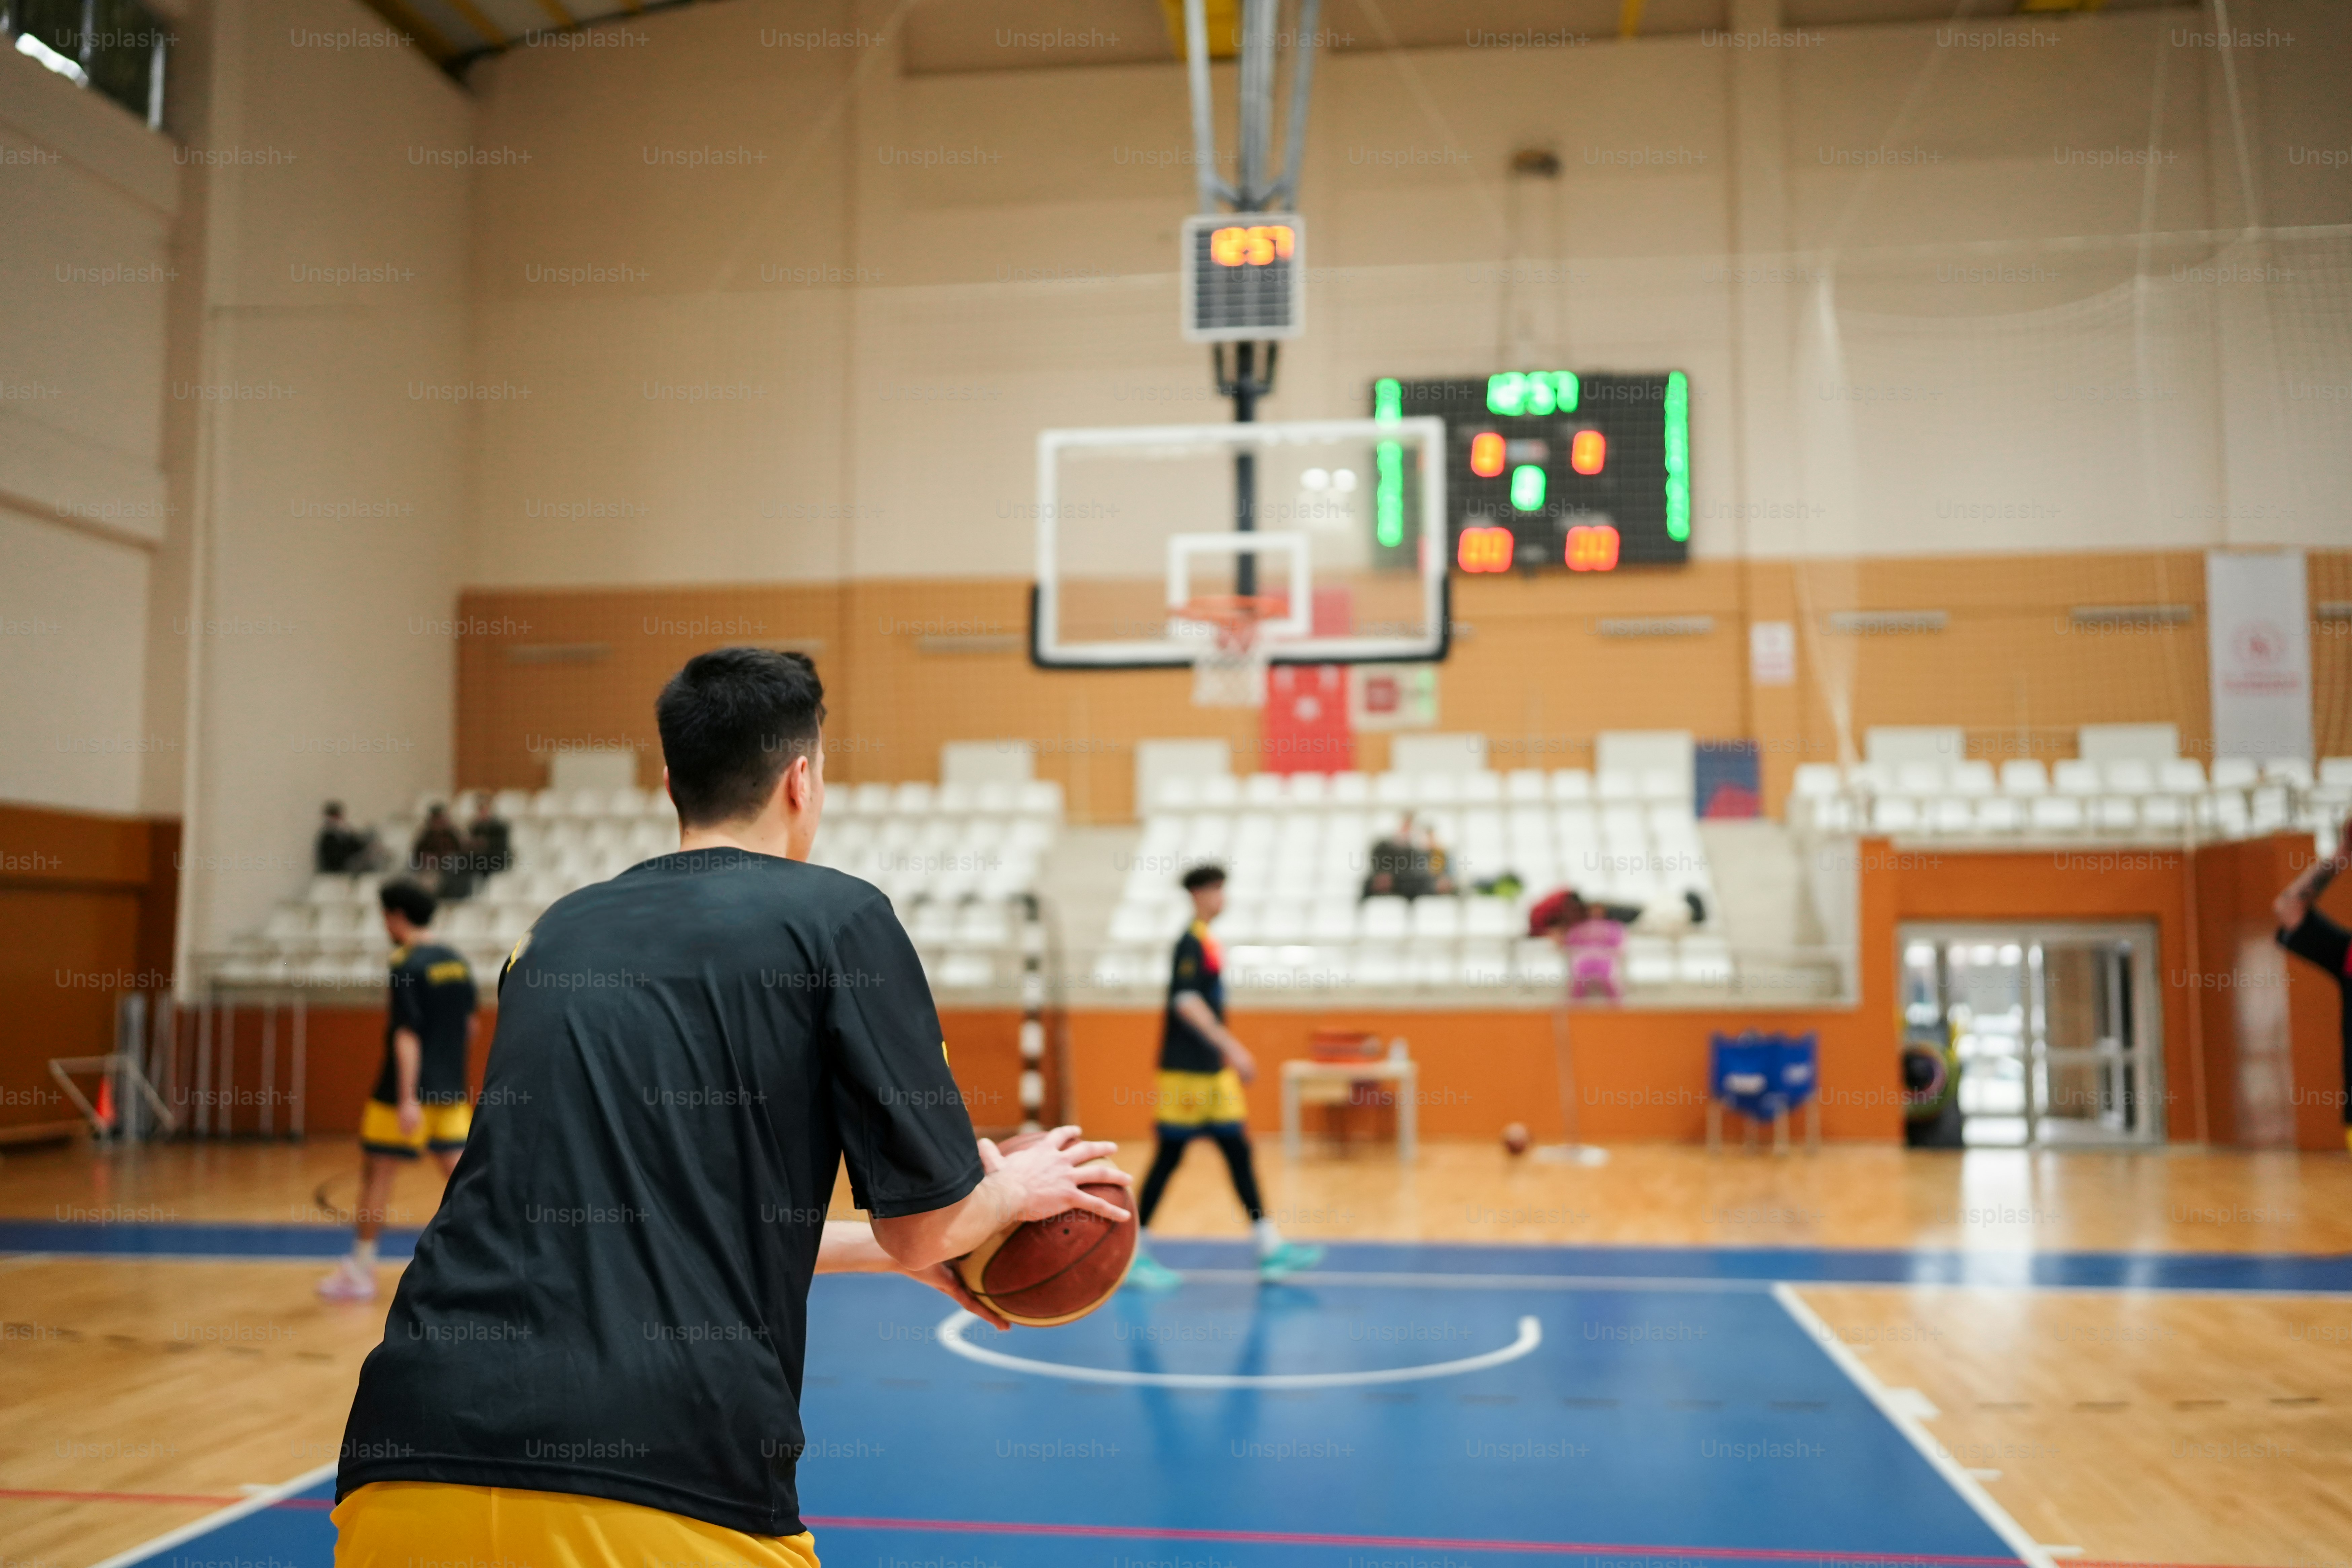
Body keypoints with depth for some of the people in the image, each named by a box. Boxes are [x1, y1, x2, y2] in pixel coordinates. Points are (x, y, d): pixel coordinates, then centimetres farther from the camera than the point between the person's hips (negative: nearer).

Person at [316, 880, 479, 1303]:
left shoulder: (407, 964, -13)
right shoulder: (458, 962, 9)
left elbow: (407, 1034, -20)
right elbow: (470, 1028, 17)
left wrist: (408, 1098, -23)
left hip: (409, 1091, -7)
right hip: (451, 1091, 7)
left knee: (377, 1172, 5)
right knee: (460, 1171, 6)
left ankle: (359, 1270, 14)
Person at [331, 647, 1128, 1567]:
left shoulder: (555, 934, 17)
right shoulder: (837, 915, 2)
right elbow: (924, 1226, 2)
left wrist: (919, 1254, 36)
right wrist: (1017, 1189, 25)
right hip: (671, 1487, -5)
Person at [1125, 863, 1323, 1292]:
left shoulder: (1207, 943, 14)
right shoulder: (1190, 942, -14)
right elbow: (1186, 1003, -24)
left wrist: (1227, 1052, 24)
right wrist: (1231, 1046, -28)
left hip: (1213, 1071, 9)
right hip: (1186, 1070, -9)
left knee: (1239, 1152, 7)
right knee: (1169, 1157, -2)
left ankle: (1271, 1249, 9)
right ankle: (1134, 1255, 7)